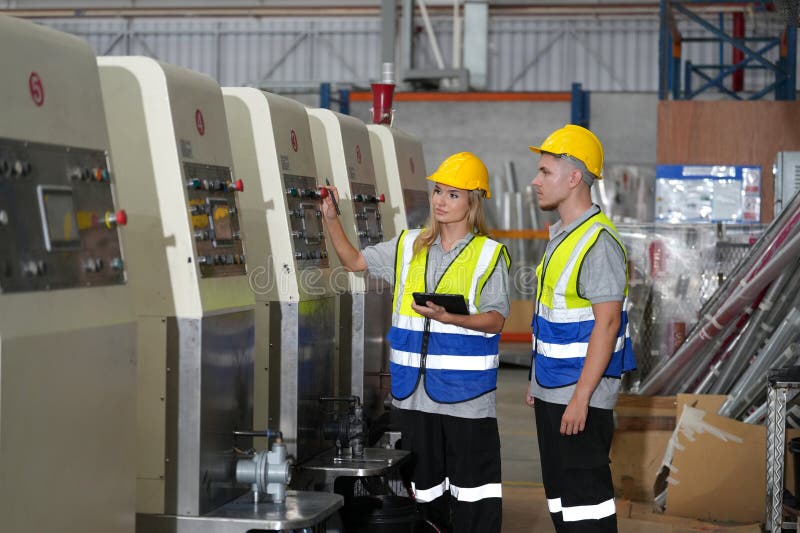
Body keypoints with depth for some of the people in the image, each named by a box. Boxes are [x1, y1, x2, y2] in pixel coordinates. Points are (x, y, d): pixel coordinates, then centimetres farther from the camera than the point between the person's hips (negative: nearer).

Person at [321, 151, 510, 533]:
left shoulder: (489, 255, -3)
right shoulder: (408, 246, 10)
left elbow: (495, 320, -7)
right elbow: (354, 261, 16)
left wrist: (449, 317, -23)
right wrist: (331, 219, 3)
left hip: (466, 393, -5)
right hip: (413, 392, 5)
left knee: (472, 484, -3)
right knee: (423, 479, 13)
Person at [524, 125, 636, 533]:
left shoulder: (598, 242, -19)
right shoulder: (561, 235, 12)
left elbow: (606, 323, -22)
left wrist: (581, 397, -23)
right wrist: (538, 380, 20)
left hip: (581, 396, -10)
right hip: (551, 392, 10)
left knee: (585, 494, -5)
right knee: (559, 494, 16)